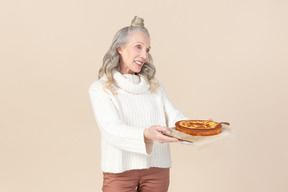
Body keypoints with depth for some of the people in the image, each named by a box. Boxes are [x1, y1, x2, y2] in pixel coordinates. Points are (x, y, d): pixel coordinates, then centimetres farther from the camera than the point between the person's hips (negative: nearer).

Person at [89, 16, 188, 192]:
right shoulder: (100, 89, -4)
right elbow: (112, 129, -18)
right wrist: (146, 134, -36)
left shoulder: (154, 86, 11)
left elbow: (174, 116, 2)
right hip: (120, 170, -3)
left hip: (157, 169, 4)